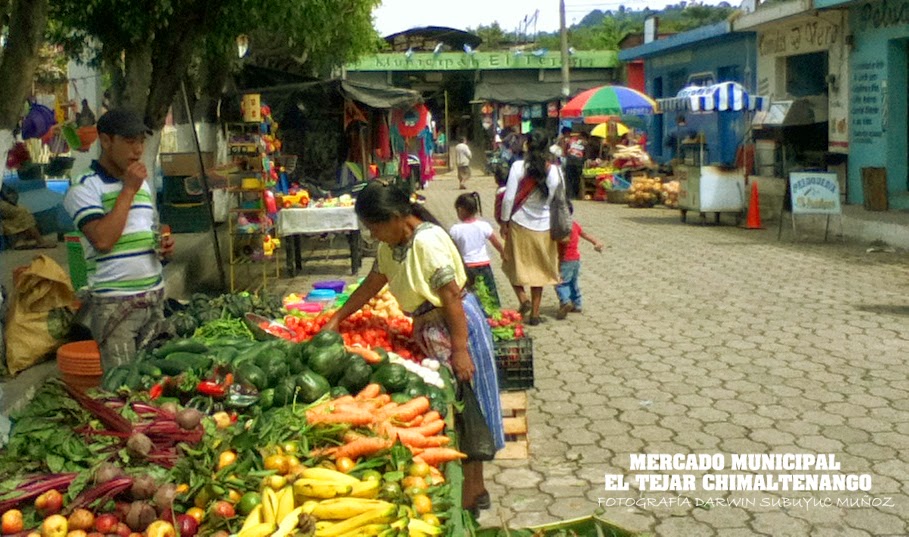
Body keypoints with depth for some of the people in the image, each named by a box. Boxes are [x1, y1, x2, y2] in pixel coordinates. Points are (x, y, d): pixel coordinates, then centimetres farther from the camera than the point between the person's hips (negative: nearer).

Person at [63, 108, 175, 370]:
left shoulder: (144, 184, 14)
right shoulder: (84, 188, -8)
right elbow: (103, 240, -22)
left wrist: (163, 245, 3)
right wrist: (128, 190, -15)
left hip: (155, 296, 7)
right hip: (115, 303, -6)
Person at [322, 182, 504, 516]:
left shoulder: (427, 241, -22)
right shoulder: (391, 244, 5)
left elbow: (452, 296, -24)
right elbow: (373, 283, 16)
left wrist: (460, 351, -25)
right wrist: (337, 319, 15)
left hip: (455, 326, -9)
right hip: (428, 329, 9)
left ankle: (472, 491, 15)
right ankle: (473, 487, 27)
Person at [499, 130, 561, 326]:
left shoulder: (518, 167, -13)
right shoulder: (555, 171, -5)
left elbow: (509, 198, -14)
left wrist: (504, 221, -2)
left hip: (520, 224, -2)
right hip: (544, 227, 2)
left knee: (515, 264, 17)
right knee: (539, 269, 13)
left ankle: (523, 299, -3)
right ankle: (535, 314, 17)